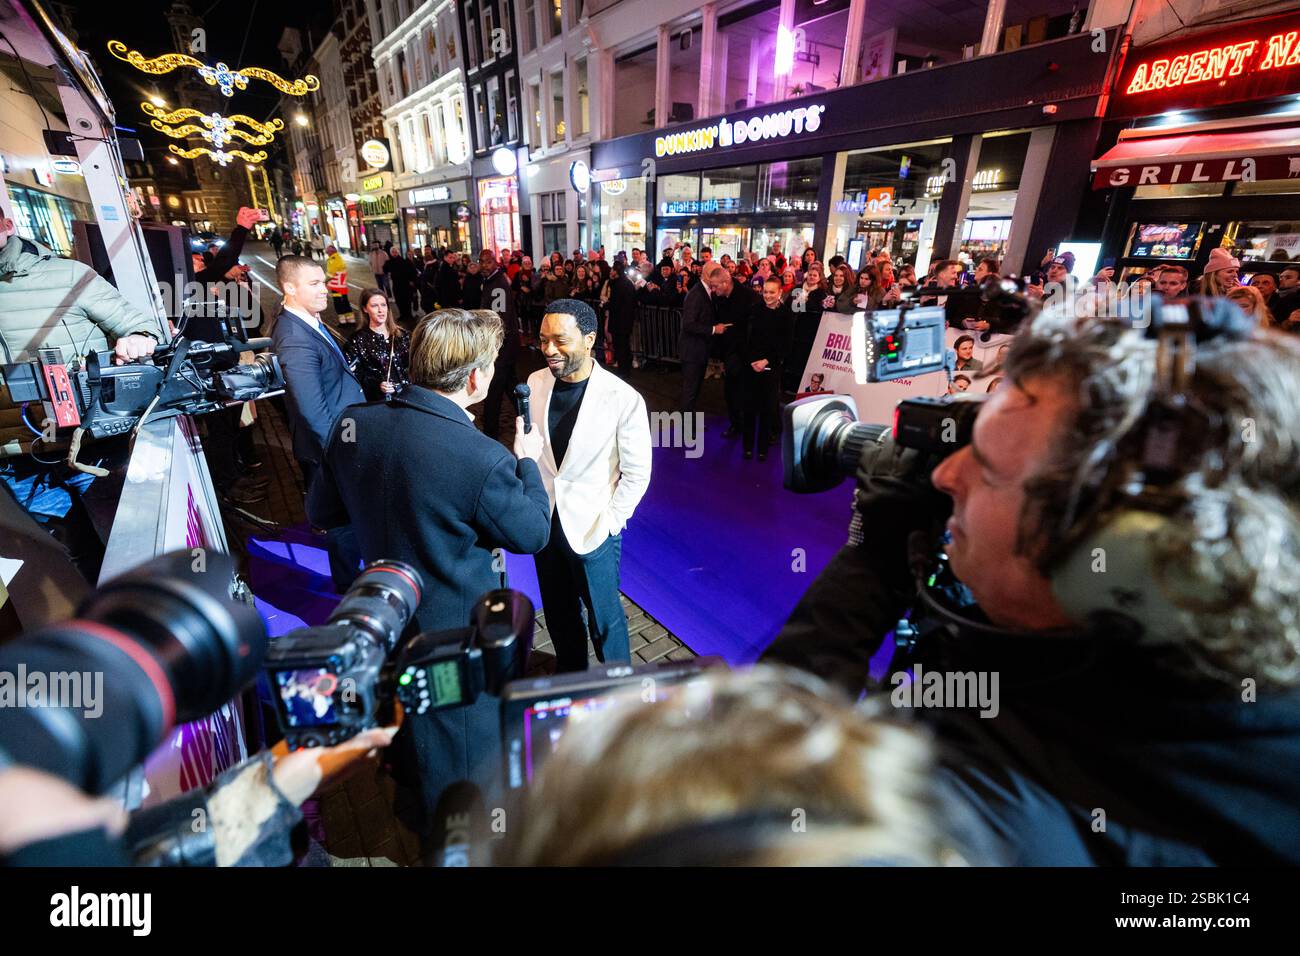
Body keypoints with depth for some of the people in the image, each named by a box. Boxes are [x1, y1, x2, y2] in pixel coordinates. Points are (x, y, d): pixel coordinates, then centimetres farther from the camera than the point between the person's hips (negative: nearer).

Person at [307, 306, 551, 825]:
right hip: (460, 634, -6)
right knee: (466, 759, 21)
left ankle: (410, 802, 61)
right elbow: (533, 534, -15)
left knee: (409, 723, 34)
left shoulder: (353, 425, -13)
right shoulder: (483, 459, -33)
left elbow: (321, 512, 2)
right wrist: (527, 461, -2)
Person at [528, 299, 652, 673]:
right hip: (544, 521, 4)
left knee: (604, 619, 13)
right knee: (558, 613, 22)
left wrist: (607, 525, -13)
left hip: (591, 527, -4)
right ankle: (569, 674, 49)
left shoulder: (624, 399, -18)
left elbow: (637, 473, -10)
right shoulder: (535, 382, -4)